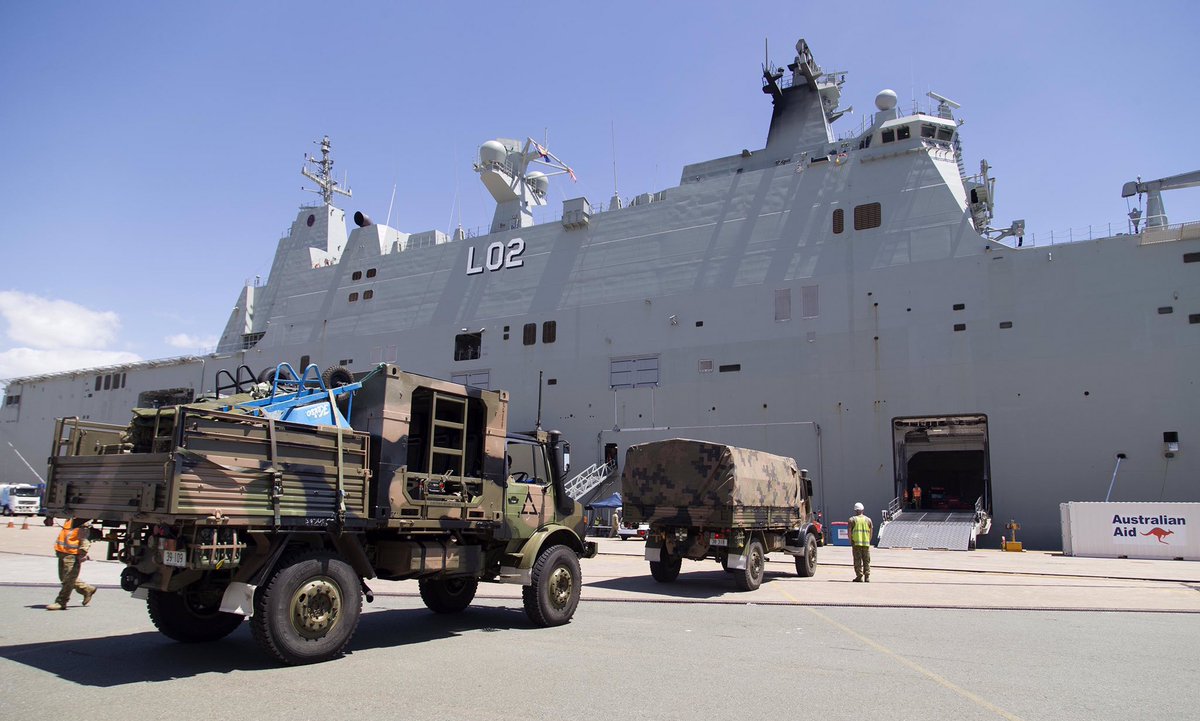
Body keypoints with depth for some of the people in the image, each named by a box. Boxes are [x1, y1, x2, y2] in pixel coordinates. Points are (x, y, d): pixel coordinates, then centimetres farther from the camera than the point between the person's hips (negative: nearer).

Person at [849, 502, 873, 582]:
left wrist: (851, 541, 6)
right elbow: (871, 532, 8)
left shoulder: (852, 519, 0)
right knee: (866, 560, 10)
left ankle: (859, 576, -2)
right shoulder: (868, 519, 9)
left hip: (856, 543, -3)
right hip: (866, 543, 3)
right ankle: (867, 577, 8)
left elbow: (849, 532, -4)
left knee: (858, 560, 1)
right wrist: (868, 541, 16)